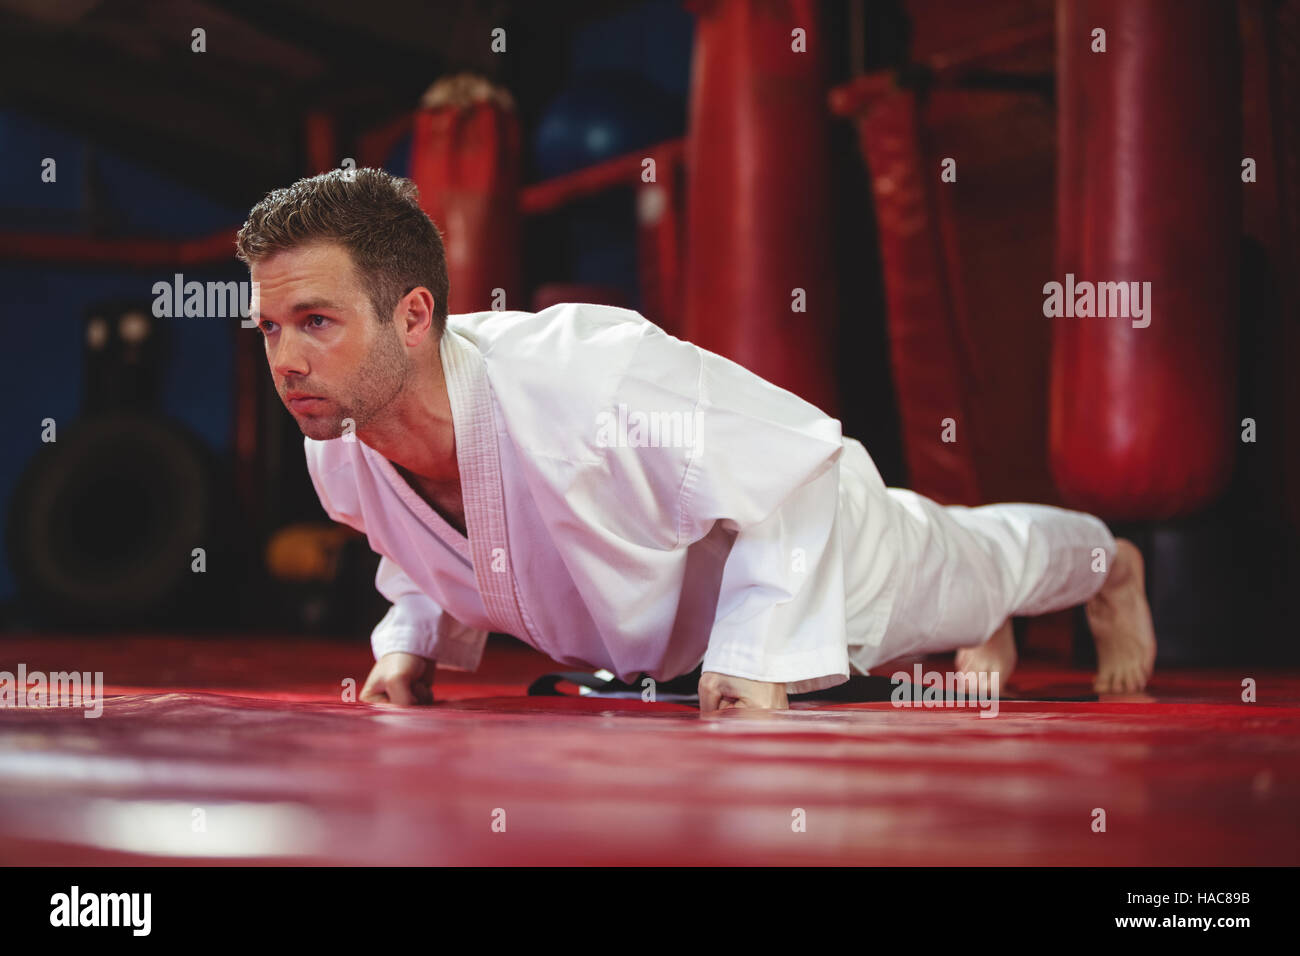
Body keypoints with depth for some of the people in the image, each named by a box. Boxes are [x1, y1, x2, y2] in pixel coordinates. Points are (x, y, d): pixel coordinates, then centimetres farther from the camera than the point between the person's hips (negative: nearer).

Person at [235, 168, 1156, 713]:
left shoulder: (583, 376, -50)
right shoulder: (338, 455, -28)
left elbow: (796, 463, -39)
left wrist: (758, 654, -43)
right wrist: (411, 644, -16)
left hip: (798, 526, -5)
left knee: (954, 565, 30)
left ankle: (1112, 566, 65)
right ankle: (989, 622, 73)